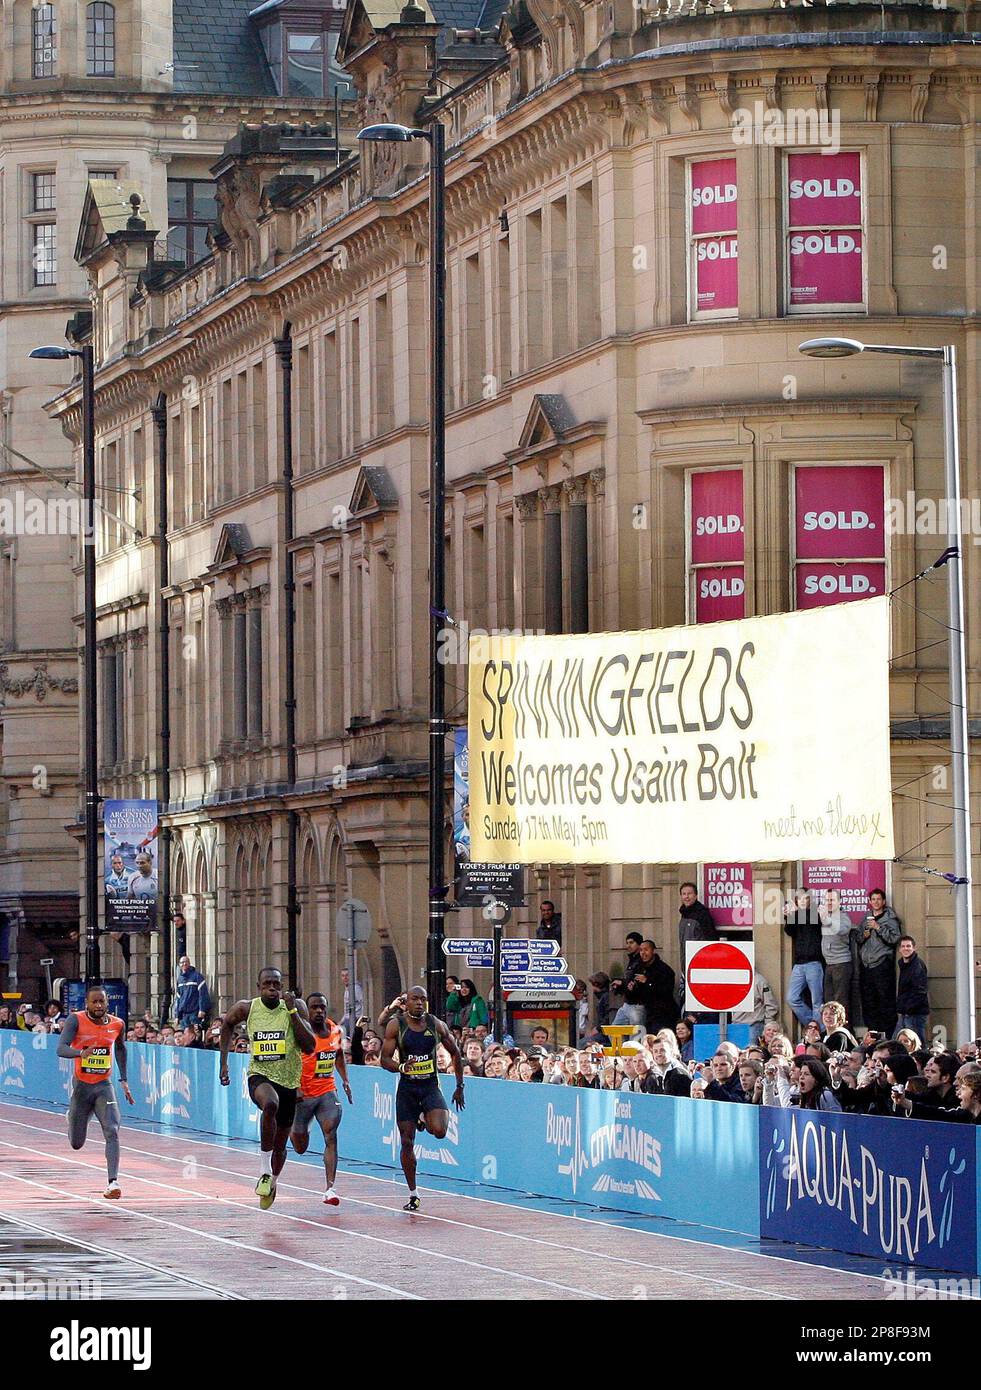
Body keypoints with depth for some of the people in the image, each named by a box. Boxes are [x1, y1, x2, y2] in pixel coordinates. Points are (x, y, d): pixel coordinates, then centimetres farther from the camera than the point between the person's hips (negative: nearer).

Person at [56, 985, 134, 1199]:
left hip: (104, 1085, 1)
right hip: (81, 1085, -1)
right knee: (76, 1143, 12)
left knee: (112, 1132, -20)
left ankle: (113, 1182, -24)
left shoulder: (117, 1024, -2)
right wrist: (81, 1053, -45)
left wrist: (124, 1080, 16)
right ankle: (73, 1118, 49)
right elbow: (61, 1049, -24)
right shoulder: (76, 1020, -13)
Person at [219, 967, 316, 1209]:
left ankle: (271, 1183, 43)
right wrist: (224, 1062, 15)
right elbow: (227, 1024, 19)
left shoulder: (296, 1006, -5)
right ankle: (265, 1171, -30)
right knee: (271, 1103, -38)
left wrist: (292, 1011, -19)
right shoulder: (246, 1008, -3)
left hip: (289, 1081, 2)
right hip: (260, 1076, -2)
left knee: (280, 1144, 13)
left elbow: (309, 1046, -13)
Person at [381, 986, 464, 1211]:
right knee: (407, 1142, 0)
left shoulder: (437, 1025, -1)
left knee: (440, 1131, -23)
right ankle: (413, 1195, 11)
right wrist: (400, 1067, -27)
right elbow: (384, 1059, -5)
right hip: (407, 1088, 0)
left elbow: (455, 1053, 11)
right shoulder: (396, 1026, -4)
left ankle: (425, 1121, 16)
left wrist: (459, 1087, 10)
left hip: (431, 1086, 0)